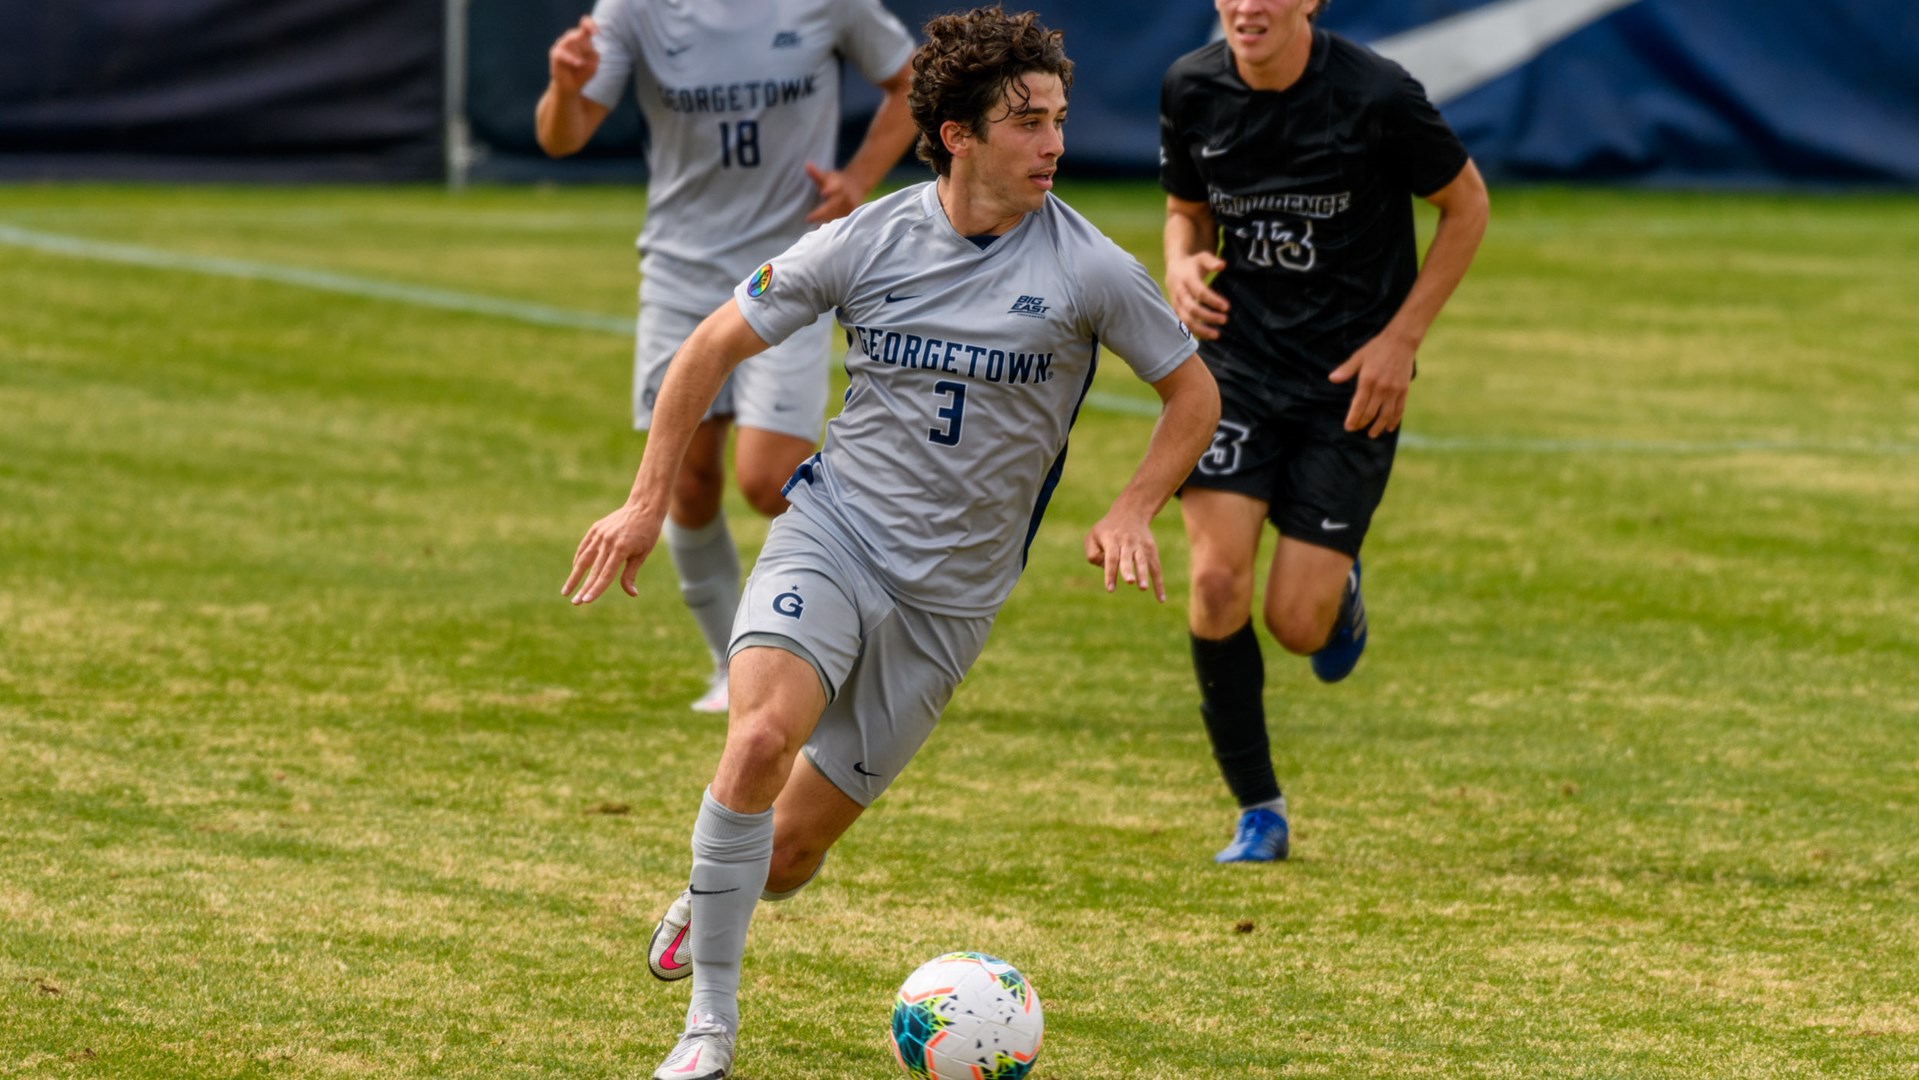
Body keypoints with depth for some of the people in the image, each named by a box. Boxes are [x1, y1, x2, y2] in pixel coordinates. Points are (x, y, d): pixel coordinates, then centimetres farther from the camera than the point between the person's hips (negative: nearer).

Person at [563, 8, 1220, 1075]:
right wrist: (648, 500, 3)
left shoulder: (1088, 269, -8)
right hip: (833, 535, -1)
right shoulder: (867, 242, -5)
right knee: (763, 735, -29)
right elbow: (716, 345, 7)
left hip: (951, 595, 1)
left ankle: (711, 897, 40)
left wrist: (1132, 514, -10)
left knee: (788, 849, 2)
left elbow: (1194, 394, 6)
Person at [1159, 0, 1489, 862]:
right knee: (1218, 580, -16)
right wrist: (1182, 268, -9)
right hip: (1235, 360, 3)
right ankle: (1257, 811, 0)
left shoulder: (1375, 96, -16)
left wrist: (1400, 338, -8)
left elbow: (1466, 203, -2)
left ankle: (1340, 591, 34)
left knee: (1297, 623, -7)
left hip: (1352, 379, -3)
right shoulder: (1191, 90, -3)